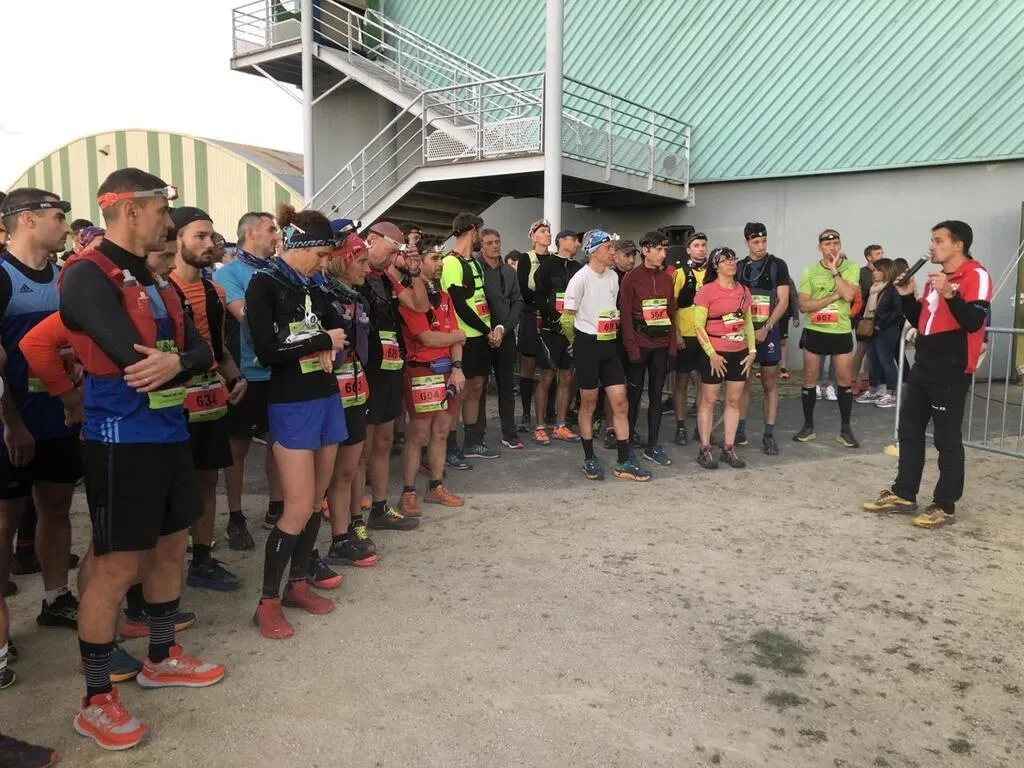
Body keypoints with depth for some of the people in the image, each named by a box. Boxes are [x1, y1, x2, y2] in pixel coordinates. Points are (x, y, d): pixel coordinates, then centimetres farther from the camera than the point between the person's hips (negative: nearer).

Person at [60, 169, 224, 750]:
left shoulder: (157, 281, 13)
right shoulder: (87, 276, -14)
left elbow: (201, 350, 5)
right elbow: (131, 357, -25)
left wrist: (176, 362, -17)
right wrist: (177, 362, -6)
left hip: (169, 432, 9)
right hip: (121, 439, -8)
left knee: (171, 548, 17)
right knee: (116, 566, 0)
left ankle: (162, 658, 36)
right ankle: (96, 701, 16)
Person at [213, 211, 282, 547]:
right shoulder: (228, 273, -6)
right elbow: (246, 315, -20)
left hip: (279, 370, 6)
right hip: (248, 373, -5)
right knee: (239, 444, 5)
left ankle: (276, 508, 26)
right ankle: (236, 518, 16)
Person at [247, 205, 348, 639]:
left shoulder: (313, 289, 11)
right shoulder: (264, 285, -10)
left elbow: (337, 334, 16)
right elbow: (266, 352, -18)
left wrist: (329, 353, -8)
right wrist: (322, 341, -10)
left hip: (327, 398, 7)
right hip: (291, 405, -7)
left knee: (317, 502, 11)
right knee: (299, 507, -7)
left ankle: (298, 584, 25)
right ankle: (268, 602, 7)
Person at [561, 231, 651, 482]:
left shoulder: (613, 277, 8)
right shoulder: (581, 278, -11)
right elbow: (567, 318, -7)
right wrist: (578, 342, 6)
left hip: (609, 344, 6)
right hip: (587, 345, -6)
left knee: (620, 402, 2)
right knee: (589, 403, 4)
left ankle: (624, 462, 10)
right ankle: (589, 459, 18)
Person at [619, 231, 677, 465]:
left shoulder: (666, 278, 9)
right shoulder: (631, 278, -5)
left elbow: (671, 314, 10)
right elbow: (626, 315, -8)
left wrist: (672, 347, 4)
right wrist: (632, 349, -13)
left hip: (661, 345, 5)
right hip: (639, 344, -4)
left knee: (656, 395, 7)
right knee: (635, 394, 2)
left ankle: (652, 446, 14)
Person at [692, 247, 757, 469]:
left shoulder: (743, 290, 9)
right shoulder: (707, 291, -8)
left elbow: (748, 322, 16)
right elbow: (698, 326, -10)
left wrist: (752, 350, 8)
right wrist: (711, 354, -14)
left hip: (740, 353, 5)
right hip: (715, 353, -5)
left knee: (734, 401, 8)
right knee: (708, 401, 2)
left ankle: (728, 449, 17)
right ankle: (705, 450, 10)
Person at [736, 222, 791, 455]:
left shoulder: (777, 265, -1)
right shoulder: (739, 267, 8)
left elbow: (783, 301, -5)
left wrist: (766, 328, -14)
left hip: (769, 331, -2)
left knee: (769, 384, 3)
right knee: (744, 382, 7)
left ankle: (769, 434, 8)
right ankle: (740, 430, 15)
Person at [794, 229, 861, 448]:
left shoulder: (851, 268, -3)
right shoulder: (810, 271, 0)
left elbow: (848, 295, -20)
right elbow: (803, 305, -9)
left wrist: (834, 270, -16)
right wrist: (833, 296, -16)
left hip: (841, 332, -1)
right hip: (814, 332, 1)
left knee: (845, 380, 4)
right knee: (809, 380, 6)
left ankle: (845, 429, 15)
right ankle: (808, 426, 19)